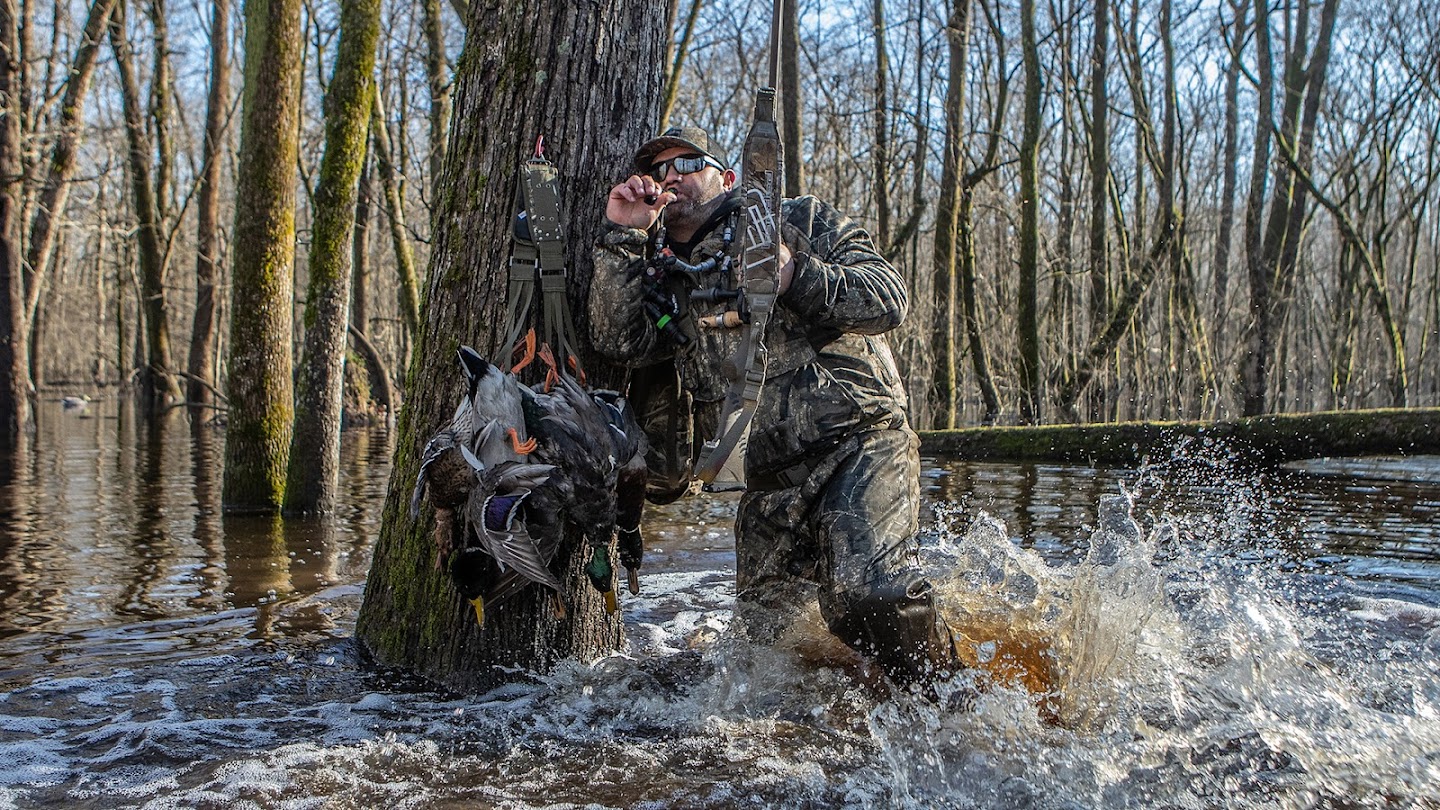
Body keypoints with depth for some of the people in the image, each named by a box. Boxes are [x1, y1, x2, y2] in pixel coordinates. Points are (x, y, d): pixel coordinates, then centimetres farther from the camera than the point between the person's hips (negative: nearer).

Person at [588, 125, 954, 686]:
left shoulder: (801, 223, 10)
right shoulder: (663, 277, 20)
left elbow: (889, 298, -3)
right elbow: (619, 341, 0)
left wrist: (797, 277, -17)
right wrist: (622, 236, -4)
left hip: (858, 444, -5)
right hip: (769, 482, 5)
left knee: (866, 596, -25)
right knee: (761, 630, 5)